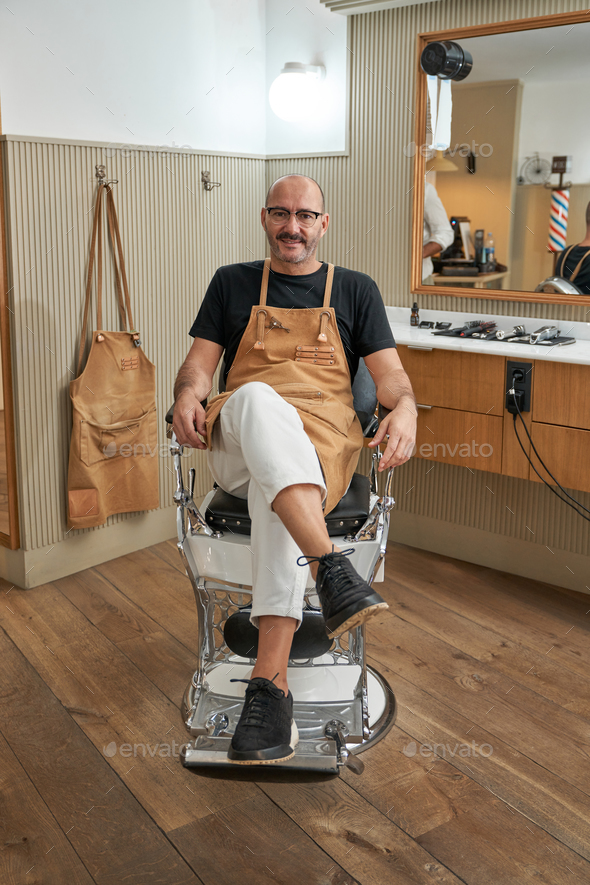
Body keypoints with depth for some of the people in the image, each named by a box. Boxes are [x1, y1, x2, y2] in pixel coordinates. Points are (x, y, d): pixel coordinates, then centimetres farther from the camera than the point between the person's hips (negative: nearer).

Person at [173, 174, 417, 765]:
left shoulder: (355, 289, 20)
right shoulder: (231, 283, 22)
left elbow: (390, 372, 10)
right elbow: (198, 362, 14)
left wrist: (404, 407, -14)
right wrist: (188, 396, -10)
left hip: (321, 443, 0)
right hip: (237, 445, 1)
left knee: (273, 490, -37)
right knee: (256, 398, -38)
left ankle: (270, 682, -43)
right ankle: (330, 567, -51)